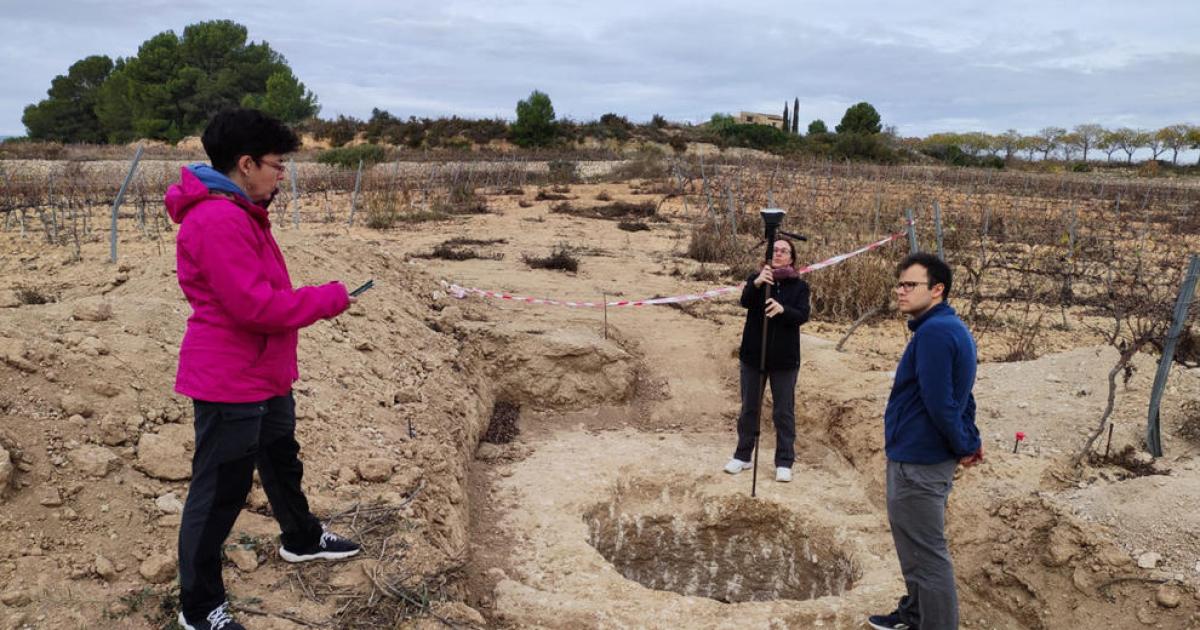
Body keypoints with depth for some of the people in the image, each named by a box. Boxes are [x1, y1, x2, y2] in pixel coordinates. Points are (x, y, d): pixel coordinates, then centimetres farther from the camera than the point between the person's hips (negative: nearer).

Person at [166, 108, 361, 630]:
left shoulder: (240, 212, 11)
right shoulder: (217, 220, -24)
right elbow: (254, 306, -29)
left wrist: (314, 299, 4)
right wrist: (328, 298, -18)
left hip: (263, 374, 11)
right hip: (229, 382, -11)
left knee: (282, 460, 27)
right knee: (218, 492, 2)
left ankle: (301, 539, 49)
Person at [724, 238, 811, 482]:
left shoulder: (799, 286, 0)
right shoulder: (756, 278, 2)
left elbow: (803, 315, -14)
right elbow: (745, 301, -17)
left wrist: (782, 309, -34)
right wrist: (756, 283, -37)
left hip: (784, 358, -1)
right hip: (753, 355, 1)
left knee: (784, 412, 5)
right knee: (749, 408, 12)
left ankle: (784, 462, 14)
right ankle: (742, 456, 24)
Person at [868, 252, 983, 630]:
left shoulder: (933, 332, -22)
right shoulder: (950, 327, 11)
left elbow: (939, 403, -25)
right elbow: (959, 396, 17)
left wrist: (964, 448, -12)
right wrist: (972, 441, 13)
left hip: (917, 462, -11)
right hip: (925, 457, 11)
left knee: (927, 554, 1)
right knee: (920, 547, 24)